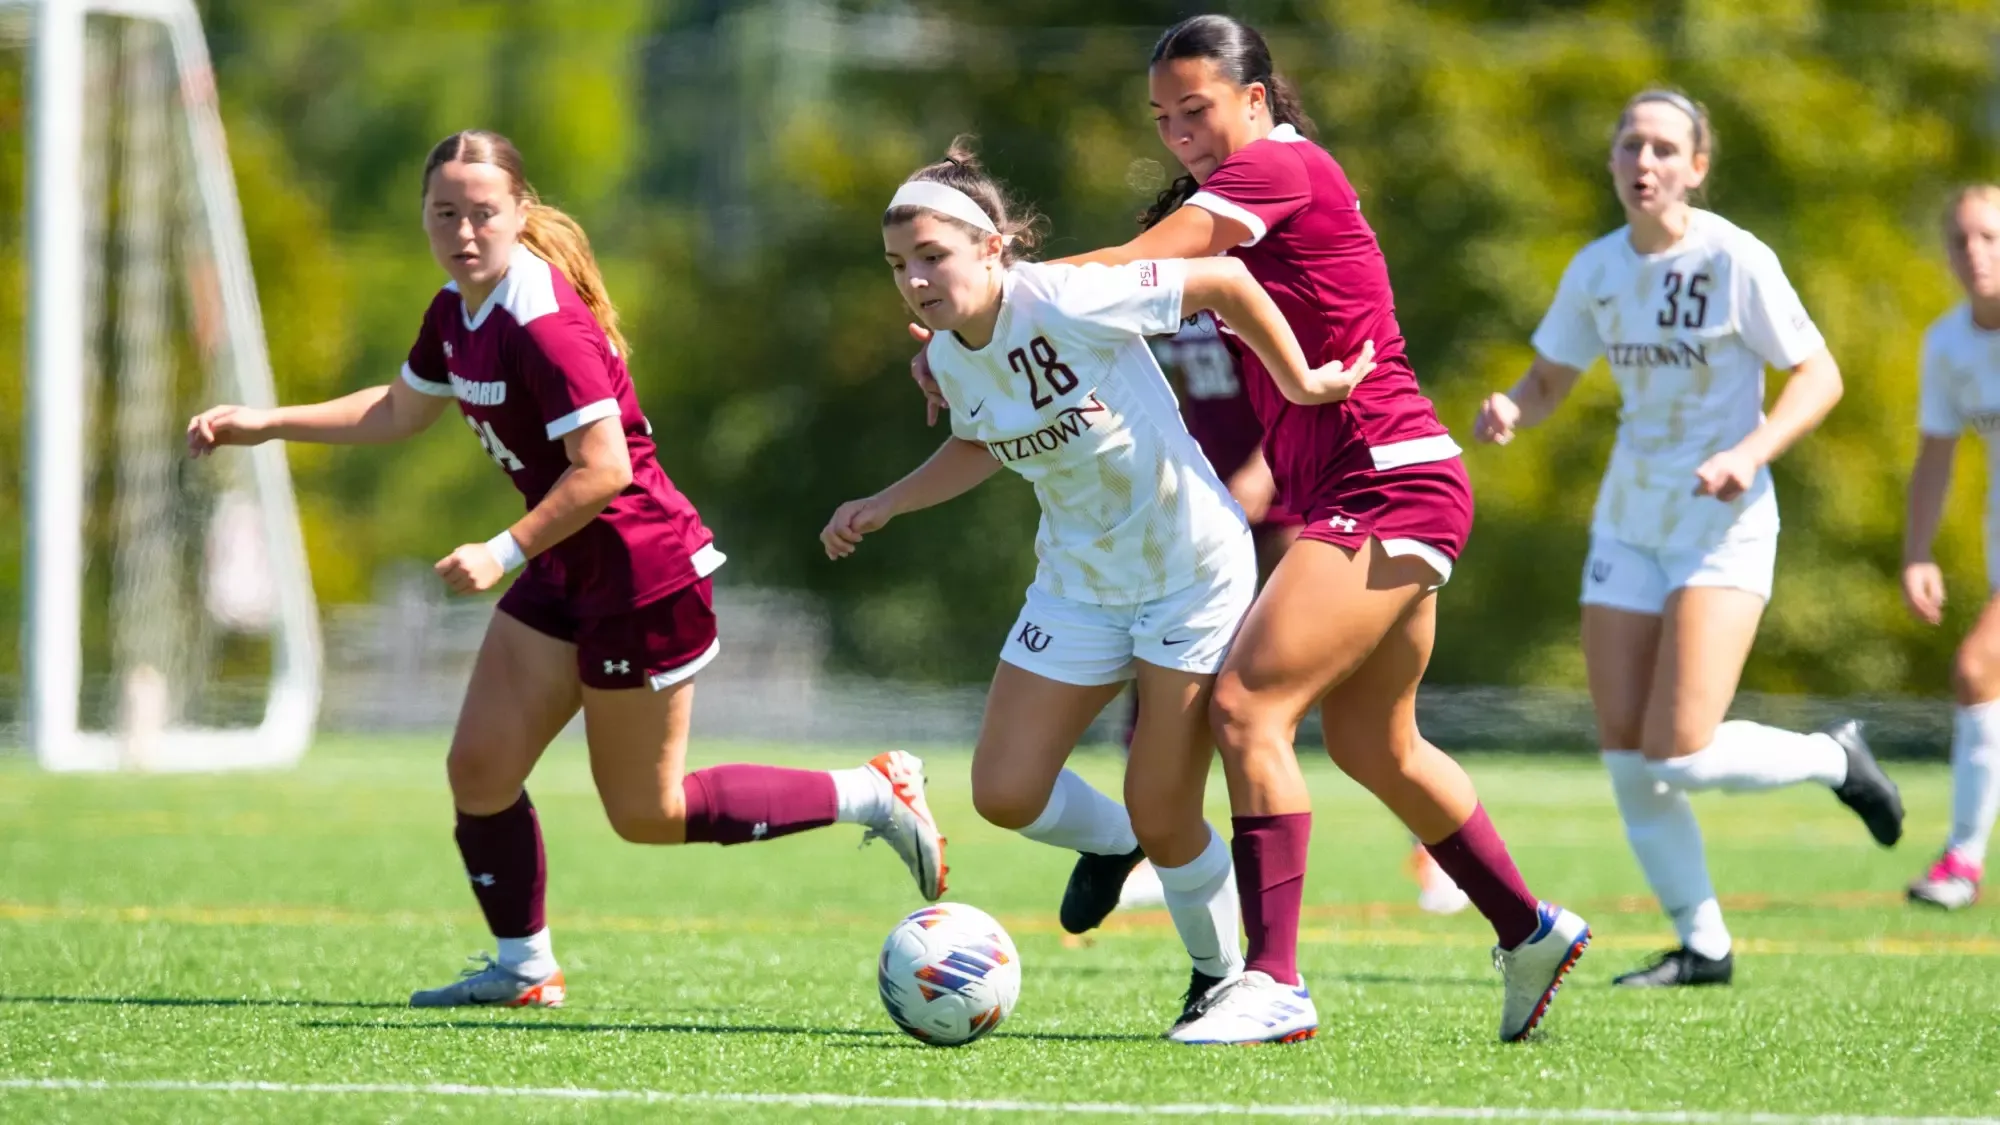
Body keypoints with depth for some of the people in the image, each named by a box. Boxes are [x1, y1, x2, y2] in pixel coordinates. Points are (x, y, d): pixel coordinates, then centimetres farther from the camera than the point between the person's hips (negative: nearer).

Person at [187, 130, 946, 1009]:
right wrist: (264, 425, 19)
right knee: (479, 770, 5)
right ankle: (524, 969, 20)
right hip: (569, 572, 9)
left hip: (643, 572, -9)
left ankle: (873, 794, 11)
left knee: (646, 814, 2)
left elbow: (603, 468, -27)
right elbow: (398, 412, 23)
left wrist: (505, 553, -23)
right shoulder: (458, 311, 5)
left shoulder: (544, 324, -24)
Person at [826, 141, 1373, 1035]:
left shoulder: (1068, 304, -27)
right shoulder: (950, 358, -6)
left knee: (1162, 819, -5)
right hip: (1078, 584, 6)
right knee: (1004, 793, -2)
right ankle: (1110, 842, 33)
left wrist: (1299, 381, -7)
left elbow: (1223, 281, -17)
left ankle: (1221, 975, 22)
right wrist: (886, 505, 5)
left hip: (1192, 574, -6)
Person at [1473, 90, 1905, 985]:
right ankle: (1702, 946, 14)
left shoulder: (1735, 259, -13)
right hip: (1629, 523, 6)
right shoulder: (1597, 270, 3)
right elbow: (1548, 383, 12)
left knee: (1682, 754, -16)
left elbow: (1818, 377, -10)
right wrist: (1507, 408, -11)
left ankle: (1834, 759, 14)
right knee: (1626, 759, -1)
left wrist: (1751, 452, -25)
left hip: (1723, 523, -6)